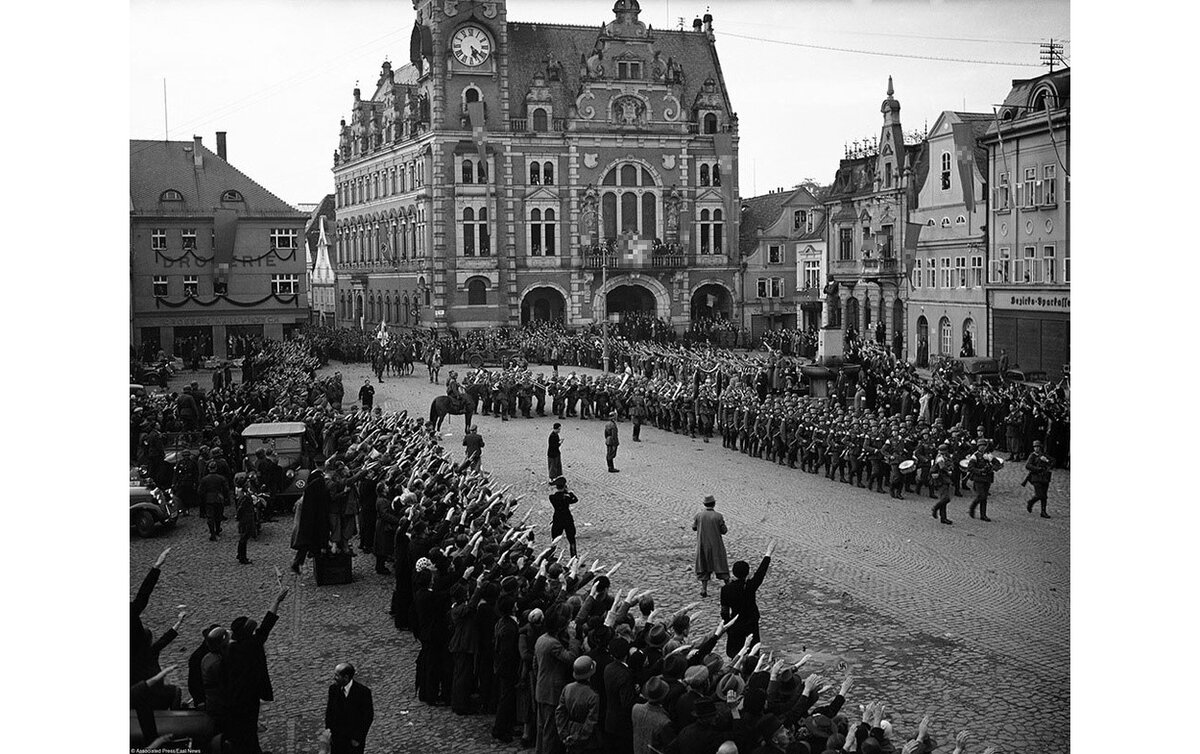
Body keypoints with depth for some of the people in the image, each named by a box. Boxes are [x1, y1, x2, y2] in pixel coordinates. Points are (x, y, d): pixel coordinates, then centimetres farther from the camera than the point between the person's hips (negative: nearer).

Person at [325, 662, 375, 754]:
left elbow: (368, 716, -12)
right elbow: (329, 708, 8)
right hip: (336, 737, 4)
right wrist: (328, 727, -3)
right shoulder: (333, 688, -8)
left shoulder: (363, 692, -21)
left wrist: (358, 738, -10)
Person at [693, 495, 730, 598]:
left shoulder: (699, 515, -8)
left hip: (702, 546, 2)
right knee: (721, 566, 10)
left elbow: (694, 528, 6)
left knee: (704, 568, 12)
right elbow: (724, 531, -7)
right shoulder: (718, 516, -14)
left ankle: (703, 589, 4)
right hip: (716, 546, -2)